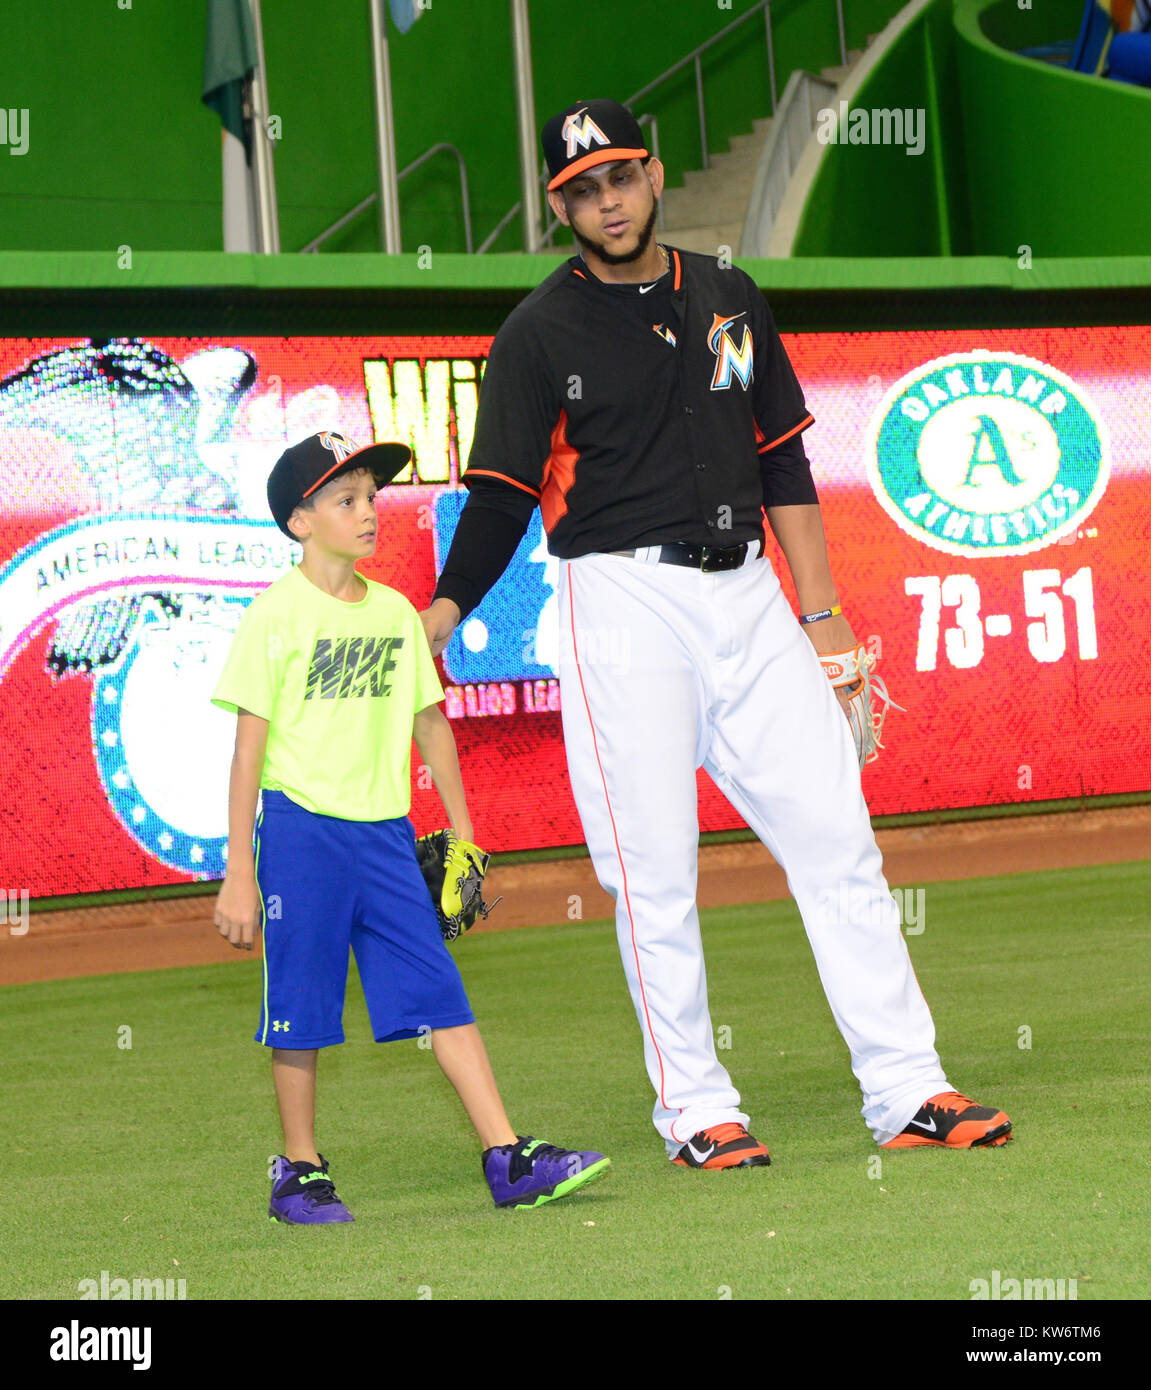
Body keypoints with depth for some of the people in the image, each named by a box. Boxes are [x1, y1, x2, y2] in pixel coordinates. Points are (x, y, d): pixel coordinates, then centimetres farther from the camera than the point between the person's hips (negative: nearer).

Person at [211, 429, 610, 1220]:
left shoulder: (395, 612, 9)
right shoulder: (276, 615, -7)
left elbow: (429, 722, 17)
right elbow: (250, 746, -7)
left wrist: (462, 832, 16)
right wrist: (239, 875, -9)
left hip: (385, 831, 5)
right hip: (301, 828, -4)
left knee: (440, 992, 0)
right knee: (300, 1010, 3)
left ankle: (509, 1160, -2)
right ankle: (300, 1172, 16)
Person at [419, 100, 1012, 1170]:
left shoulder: (728, 300, 13)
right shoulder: (539, 334, 0)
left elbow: (783, 465, 17)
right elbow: (501, 500, -6)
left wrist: (818, 609, 11)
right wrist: (438, 618, -21)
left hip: (747, 597, 4)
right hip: (624, 607, -4)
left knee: (837, 839, 0)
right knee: (654, 871, -4)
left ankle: (906, 1092, 4)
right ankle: (695, 1111, 7)